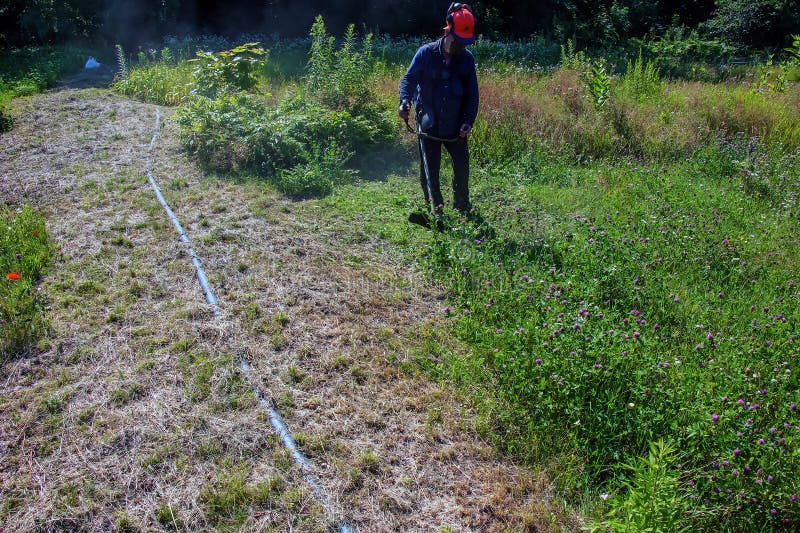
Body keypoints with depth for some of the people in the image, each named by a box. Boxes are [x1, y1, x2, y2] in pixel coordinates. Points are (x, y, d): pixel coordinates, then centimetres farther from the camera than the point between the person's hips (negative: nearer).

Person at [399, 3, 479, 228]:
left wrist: (468, 121, -9)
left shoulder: (467, 59, 1)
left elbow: (472, 94, 3)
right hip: (428, 124, -2)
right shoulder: (426, 53, -6)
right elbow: (408, 78, -9)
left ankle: (462, 208, 25)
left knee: (462, 167, 4)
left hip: (455, 127, 2)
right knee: (429, 171, 2)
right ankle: (435, 212, 16)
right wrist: (405, 102, -29)